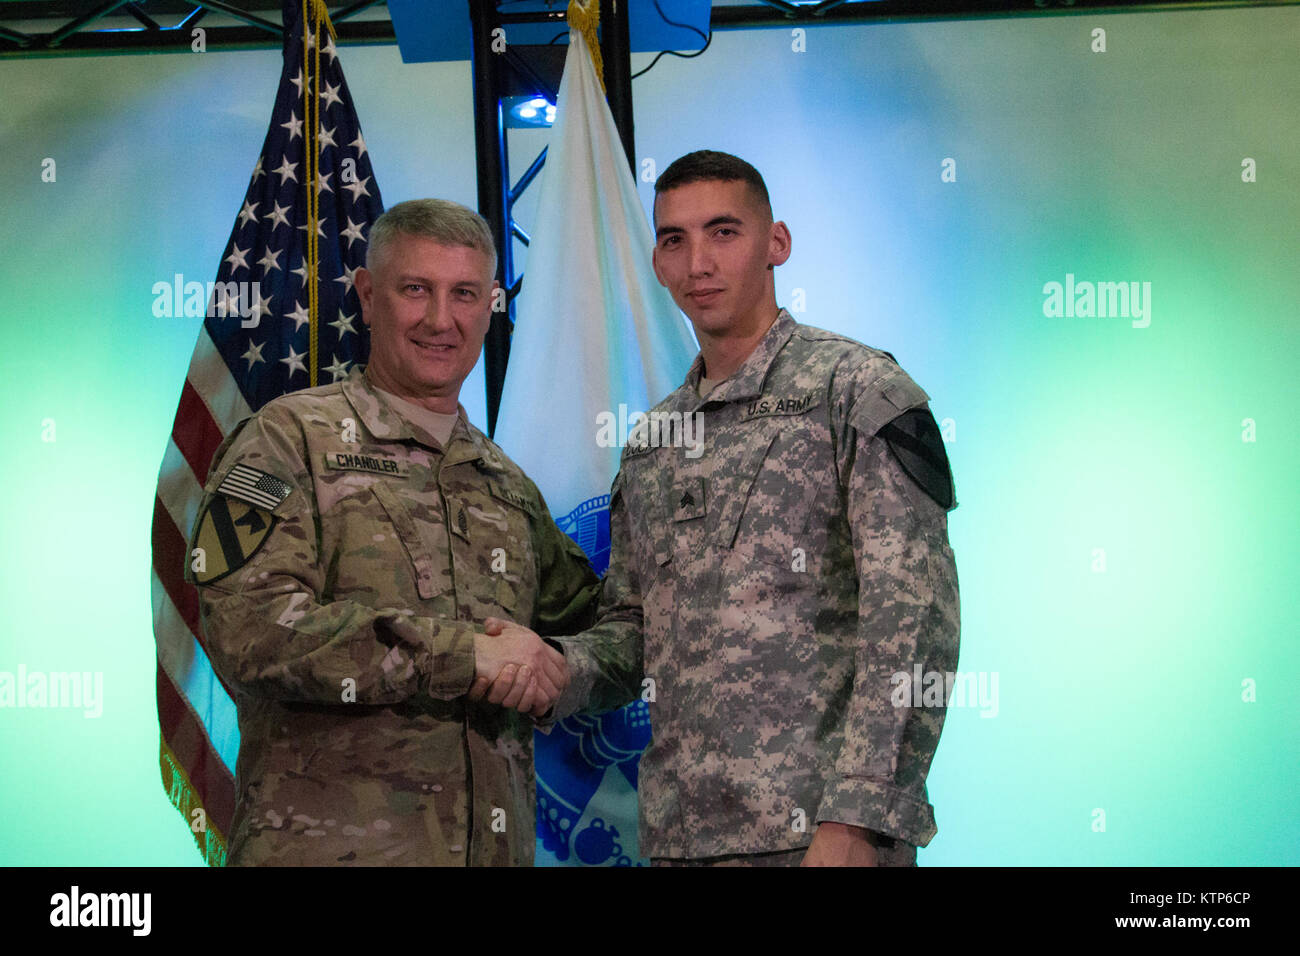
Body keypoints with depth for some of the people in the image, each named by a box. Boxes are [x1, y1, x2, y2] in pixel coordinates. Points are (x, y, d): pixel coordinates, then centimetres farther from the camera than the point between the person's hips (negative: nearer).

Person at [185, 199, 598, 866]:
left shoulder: (507, 486, 18)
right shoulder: (290, 440, -1)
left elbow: (586, 623, 32)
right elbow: (248, 627, -15)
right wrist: (464, 655, -17)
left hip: (493, 846, 6)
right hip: (326, 844, -5)